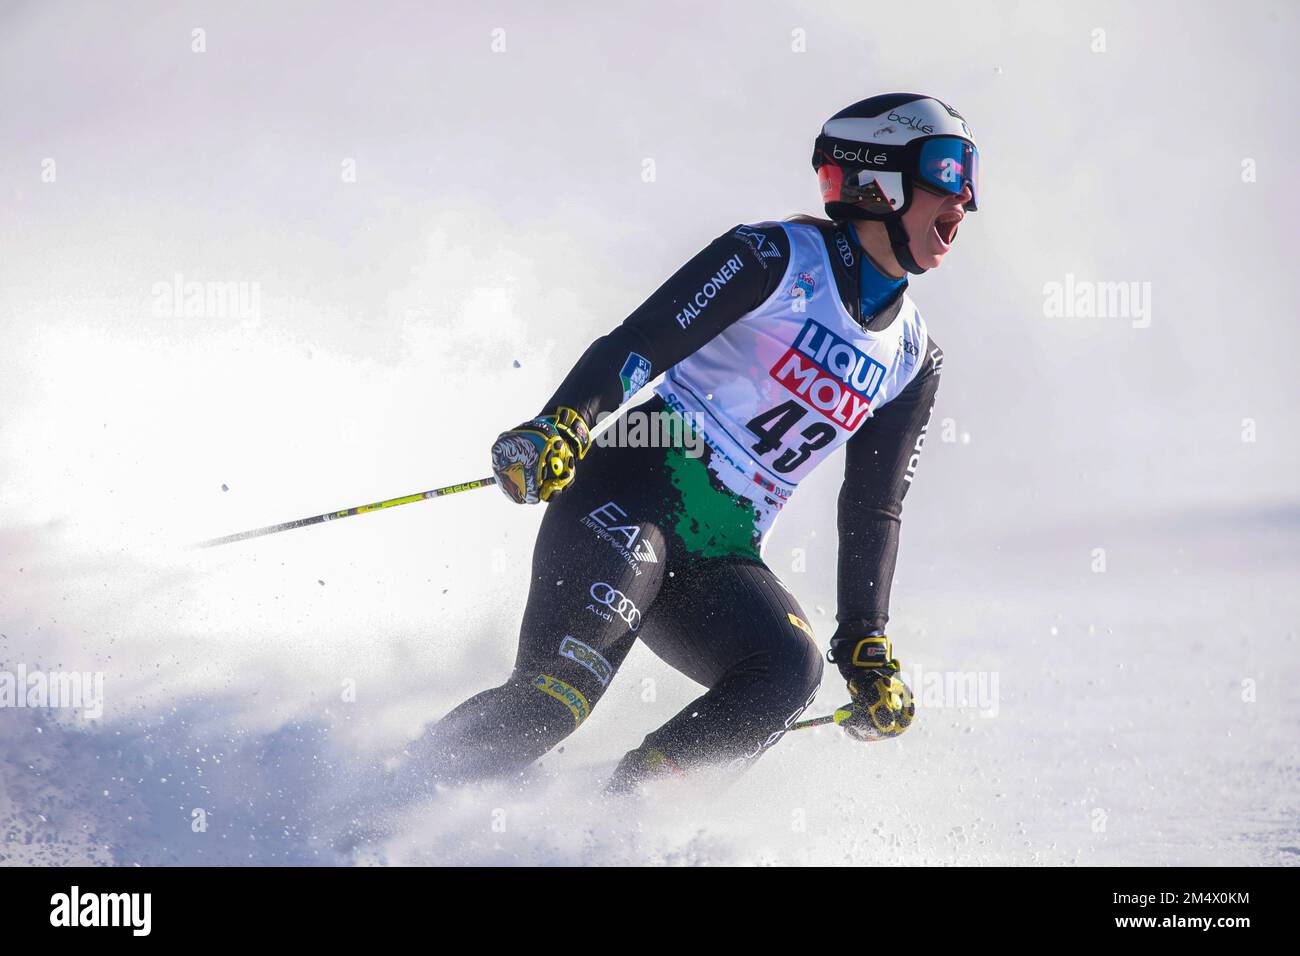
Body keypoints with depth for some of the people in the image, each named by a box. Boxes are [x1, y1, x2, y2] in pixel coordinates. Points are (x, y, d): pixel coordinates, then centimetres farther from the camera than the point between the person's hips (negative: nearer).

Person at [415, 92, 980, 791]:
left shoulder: (912, 360, 17)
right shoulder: (780, 258, -1)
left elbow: (872, 514, 23)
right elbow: (641, 342, -9)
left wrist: (867, 647, 16)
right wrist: (559, 425, -27)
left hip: (723, 556, 6)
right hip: (637, 490, -6)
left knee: (789, 669, -26)